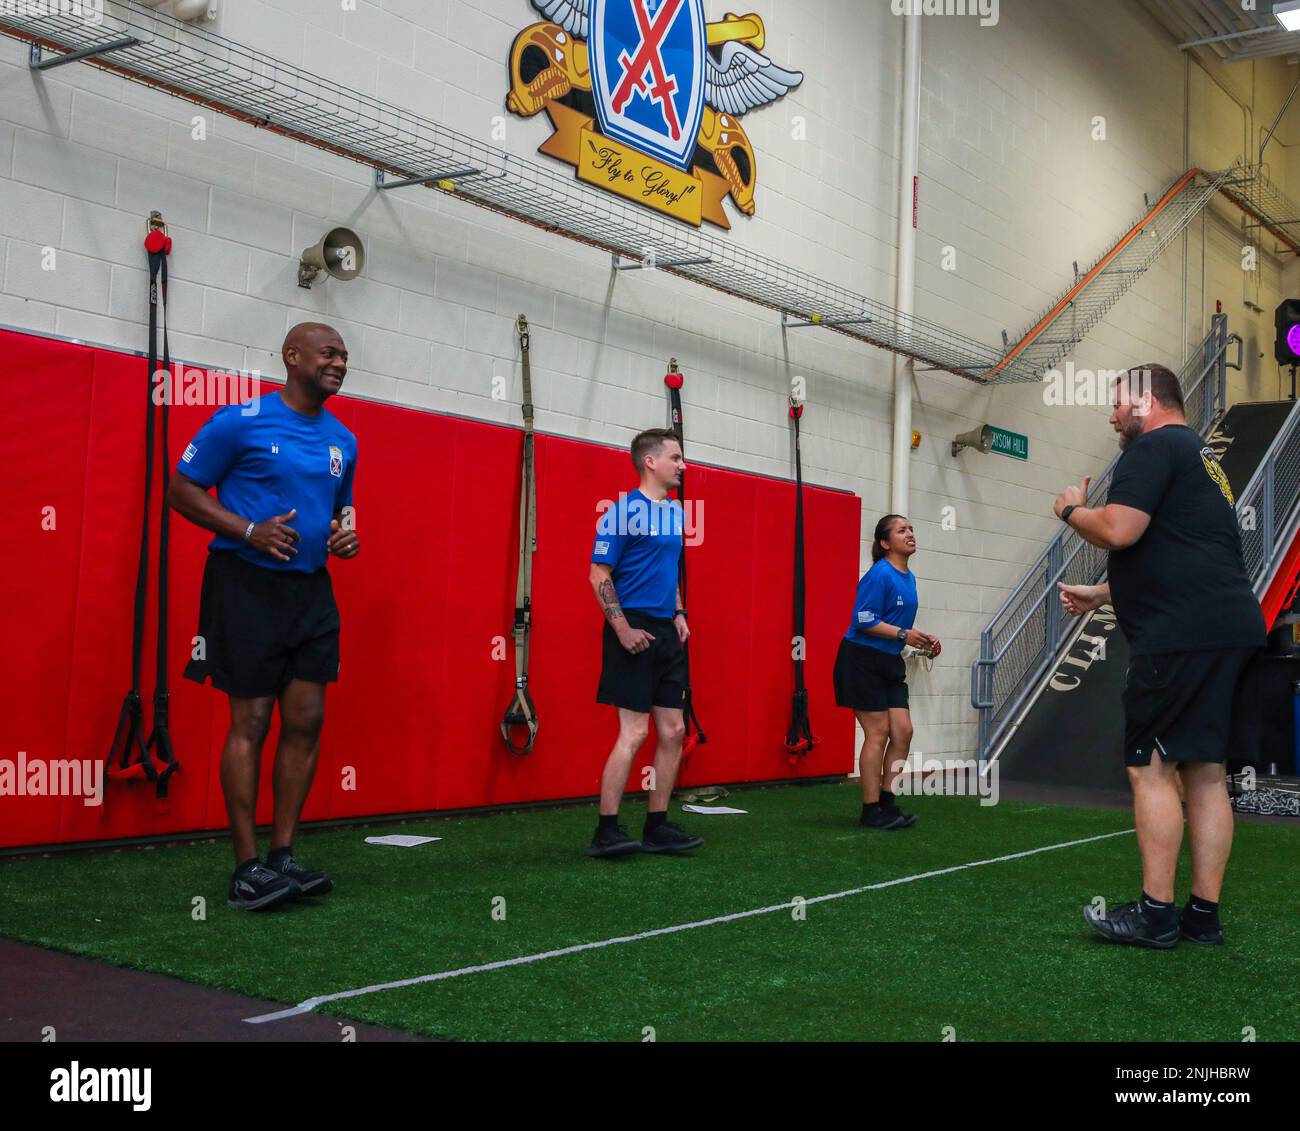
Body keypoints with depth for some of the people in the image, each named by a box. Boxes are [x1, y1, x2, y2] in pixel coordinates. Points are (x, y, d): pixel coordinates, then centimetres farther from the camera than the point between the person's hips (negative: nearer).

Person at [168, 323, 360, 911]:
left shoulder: (343, 440, 11)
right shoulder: (241, 420, -7)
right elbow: (182, 489, -5)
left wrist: (345, 534, 2)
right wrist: (250, 531, -18)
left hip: (311, 589, 6)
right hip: (247, 585, -6)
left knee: (307, 721, 4)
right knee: (250, 721, -5)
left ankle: (283, 854, 14)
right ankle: (247, 868, 2)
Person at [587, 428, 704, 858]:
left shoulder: (674, 511, 14)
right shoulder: (624, 511, -10)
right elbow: (599, 576, -12)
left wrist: (678, 614, 13)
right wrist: (623, 628, -18)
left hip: (666, 633, 8)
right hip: (634, 631, -8)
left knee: (673, 732, 8)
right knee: (634, 733, -9)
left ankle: (657, 827, 17)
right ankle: (606, 831, -1)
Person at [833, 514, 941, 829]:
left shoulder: (909, 578, 12)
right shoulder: (879, 575, -16)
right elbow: (864, 621, -21)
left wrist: (919, 638, 6)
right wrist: (903, 634, -21)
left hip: (890, 662, 9)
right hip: (863, 660, -9)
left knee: (903, 731, 5)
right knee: (878, 733, -5)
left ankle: (887, 803, 16)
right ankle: (870, 812, 3)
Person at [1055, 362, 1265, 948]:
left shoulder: (1154, 446, -6)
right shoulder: (1199, 455, 26)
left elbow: (1119, 530, -18)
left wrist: (1072, 509, 2)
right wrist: (1102, 594, 30)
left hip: (1182, 634, -10)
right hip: (1227, 627, 10)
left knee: (1150, 767, -7)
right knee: (1204, 771, 9)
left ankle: (1155, 914, -5)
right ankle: (1204, 913, 12)